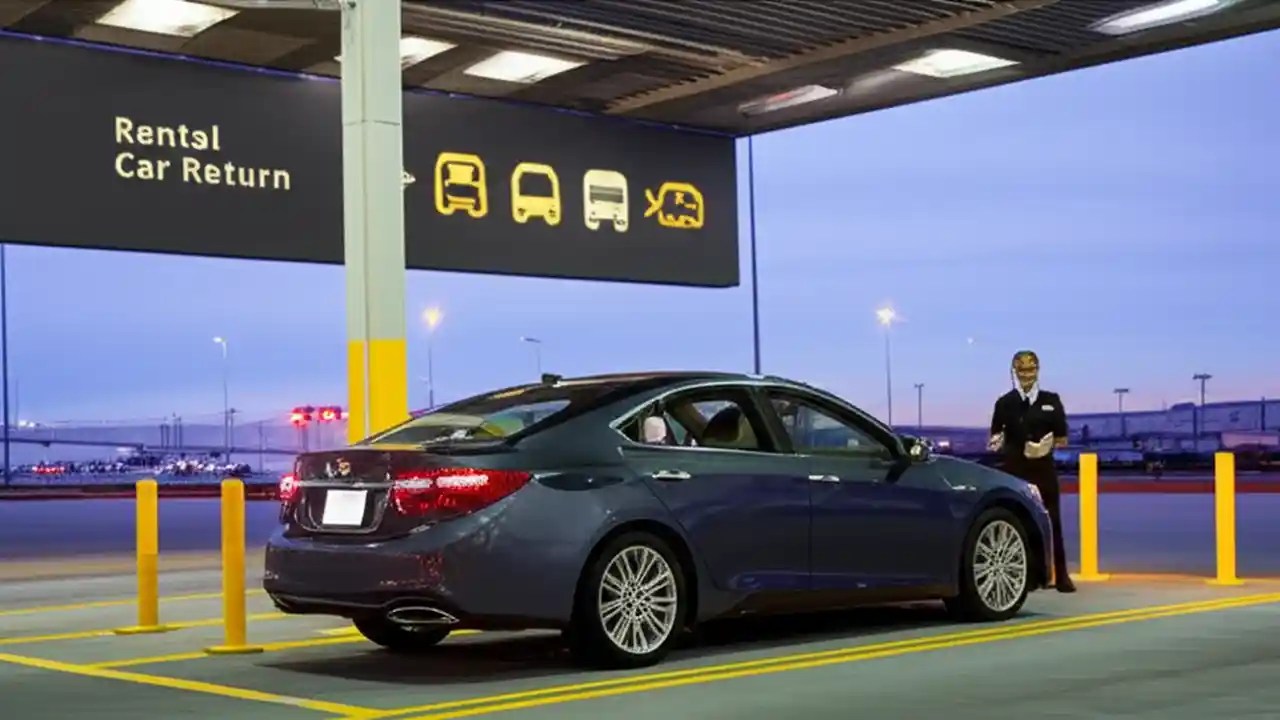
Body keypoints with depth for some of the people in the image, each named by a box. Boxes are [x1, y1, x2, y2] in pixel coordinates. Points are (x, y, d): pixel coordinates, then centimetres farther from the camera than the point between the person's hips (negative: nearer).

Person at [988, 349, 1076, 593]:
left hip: (1044, 469, 1)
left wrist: (1049, 444, -12)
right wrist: (995, 443, -16)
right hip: (1013, 470, 0)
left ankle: (1061, 576, 4)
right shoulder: (1005, 403, 3)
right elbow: (996, 438, 6)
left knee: (1051, 523, 1)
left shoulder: (1051, 400, 6)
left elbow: (1062, 439, 8)